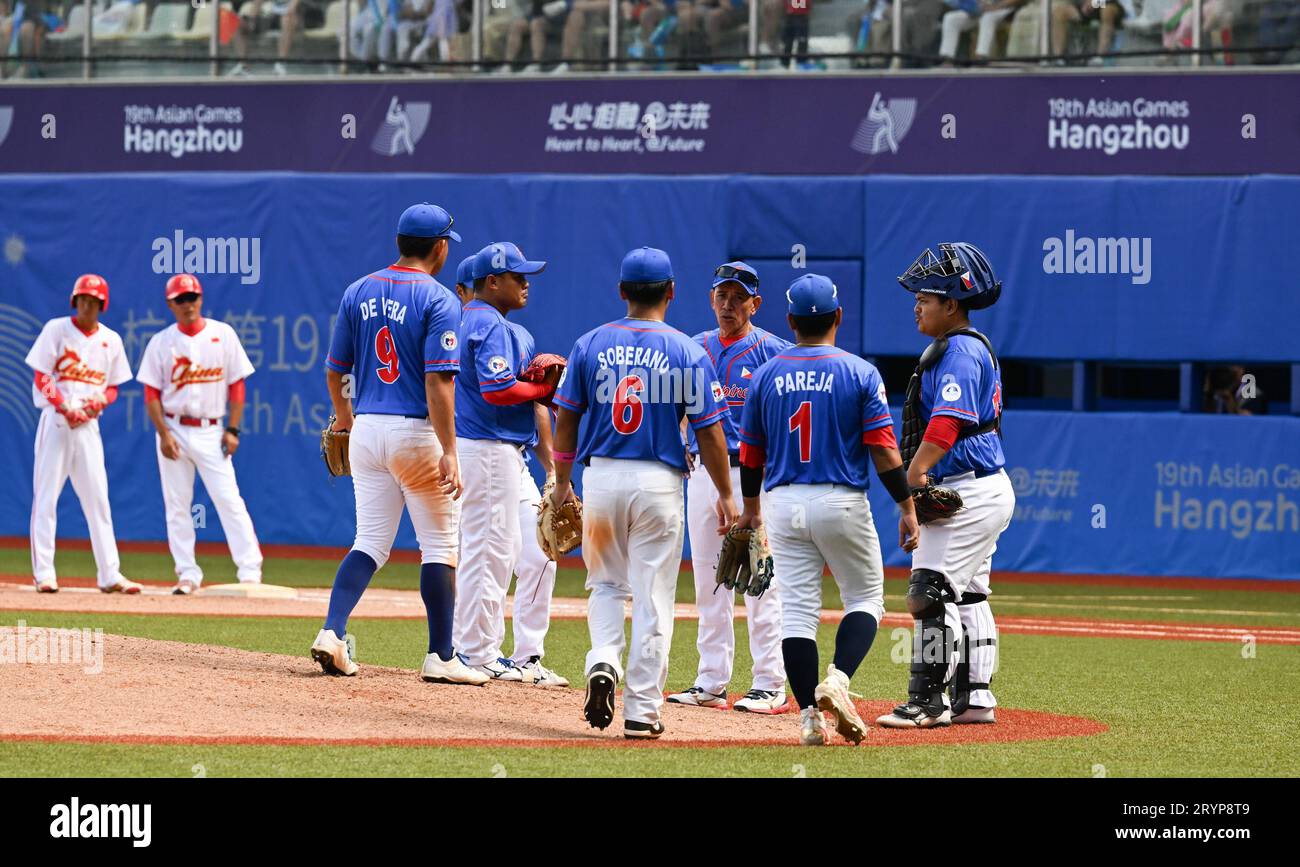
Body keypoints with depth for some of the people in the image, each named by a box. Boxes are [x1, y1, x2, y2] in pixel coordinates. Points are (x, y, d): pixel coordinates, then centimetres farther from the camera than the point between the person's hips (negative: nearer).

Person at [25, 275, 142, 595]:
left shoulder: (110, 340, 9)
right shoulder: (57, 329, -2)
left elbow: (113, 387, 14)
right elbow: (41, 377, -6)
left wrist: (99, 402, -8)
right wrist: (65, 408, -18)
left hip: (88, 424, 3)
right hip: (55, 421, -3)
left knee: (98, 500, 2)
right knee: (45, 496, -4)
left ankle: (109, 574, 3)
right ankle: (43, 573, -2)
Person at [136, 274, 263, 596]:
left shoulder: (223, 335, 3)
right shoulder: (161, 342, 3)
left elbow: (236, 385, 4)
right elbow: (152, 393, 2)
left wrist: (232, 430, -3)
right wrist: (164, 434, -9)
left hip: (211, 432, -1)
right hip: (174, 430, 1)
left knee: (229, 500, -9)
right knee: (177, 506, 1)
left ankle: (250, 570, -11)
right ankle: (187, 573, 8)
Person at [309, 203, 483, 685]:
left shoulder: (358, 293, 7)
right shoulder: (439, 300, -10)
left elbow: (334, 372, 11)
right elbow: (438, 382, -18)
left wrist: (344, 418, 29)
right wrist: (449, 452, -19)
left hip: (367, 428, 5)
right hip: (418, 431, -5)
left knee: (371, 541, 10)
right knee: (440, 545, 6)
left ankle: (332, 632, -8)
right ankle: (441, 657, 7)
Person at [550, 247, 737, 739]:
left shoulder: (591, 345, 2)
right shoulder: (687, 353, -4)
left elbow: (566, 419, 5)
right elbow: (710, 431, -5)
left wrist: (561, 483, 15)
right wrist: (725, 495, 4)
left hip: (600, 477, 2)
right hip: (659, 482, -2)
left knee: (606, 583, 19)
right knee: (652, 596, 3)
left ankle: (603, 661, -7)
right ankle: (642, 711, 2)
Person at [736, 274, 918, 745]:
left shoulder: (767, 375, 4)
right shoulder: (860, 373, -5)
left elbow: (750, 453, 11)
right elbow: (884, 450, -9)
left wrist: (751, 507, 26)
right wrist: (908, 507, -3)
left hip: (784, 504, 2)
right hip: (842, 503, -2)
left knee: (797, 610, 5)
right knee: (865, 599, 12)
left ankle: (809, 716, -1)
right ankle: (838, 680, -12)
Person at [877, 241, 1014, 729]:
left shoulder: (961, 352, -15)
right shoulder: (970, 348, 17)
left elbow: (946, 424, -27)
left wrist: (914, 476, -34)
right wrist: (920, 481, 16)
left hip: (970, 493, -11)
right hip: (981, 492, 11)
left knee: (930, 593, -12)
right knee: (967, 595, 15)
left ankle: (928, 701, -10)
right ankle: (974, 698, 20)